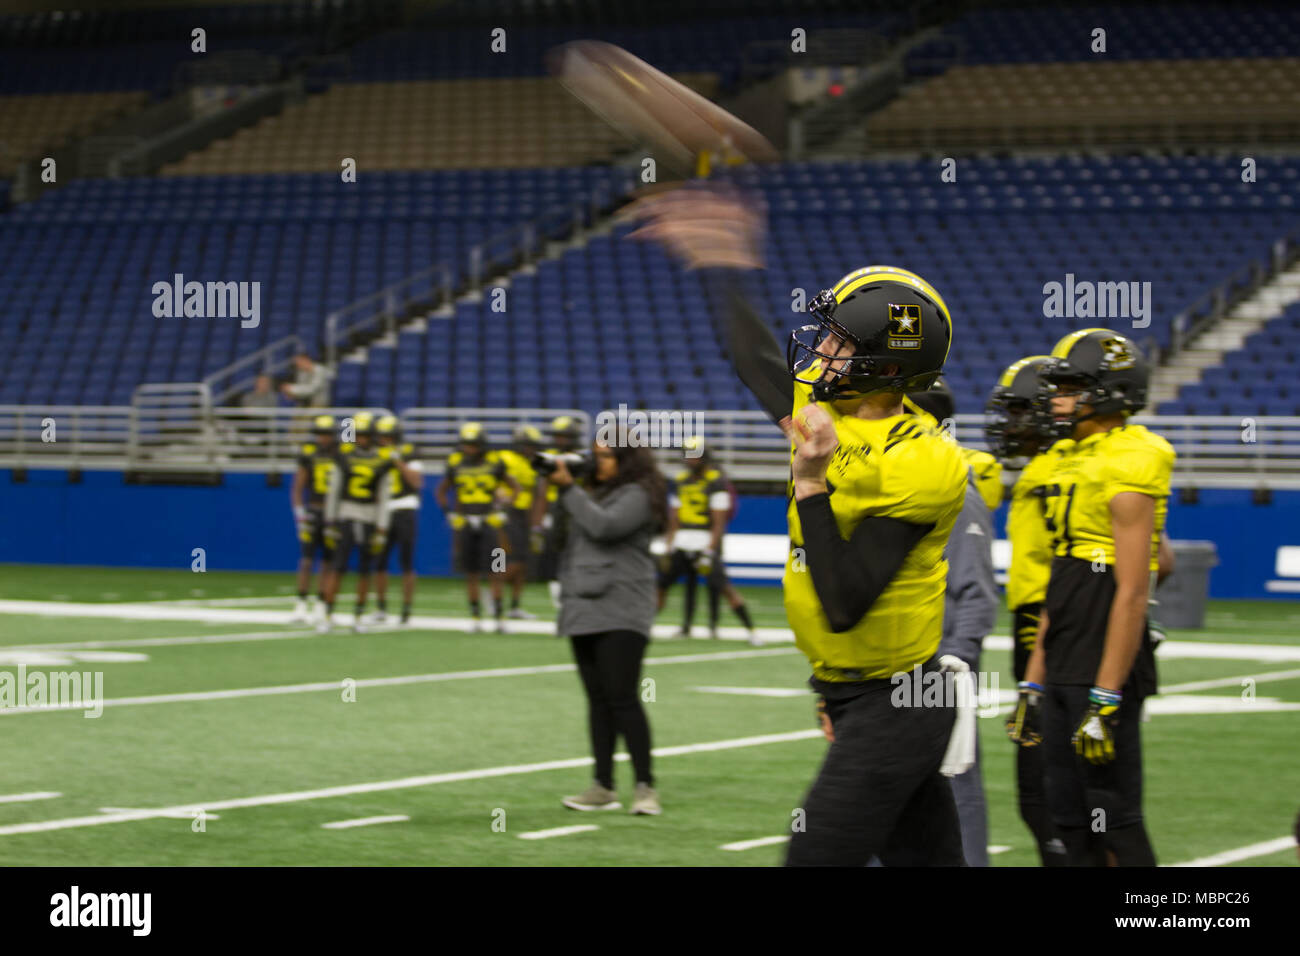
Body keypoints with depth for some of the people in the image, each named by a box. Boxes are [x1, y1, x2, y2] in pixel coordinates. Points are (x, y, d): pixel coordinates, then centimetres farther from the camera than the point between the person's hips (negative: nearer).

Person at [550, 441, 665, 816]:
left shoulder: (636, 496, -5)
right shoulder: (593, 491, 20)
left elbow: (603, 526, -20)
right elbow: (568, 537, 20)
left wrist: (568, 488, -14)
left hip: (620, 613, -8)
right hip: (584, 609, 8)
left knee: (622, 698, -12)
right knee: (598, 701, 8)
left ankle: (645, 786, -9)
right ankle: (603, 787, 10)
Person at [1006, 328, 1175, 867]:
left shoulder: (1127, 472, -14)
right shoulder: (1070, 464, 15)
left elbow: (1132, 592, -19)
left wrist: (1105, 699, -22)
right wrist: (1034, 683, 18)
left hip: (1105, 671, -9)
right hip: (1063, 673, 9)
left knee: (1114, 820, -5)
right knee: (1070, 819, 11)